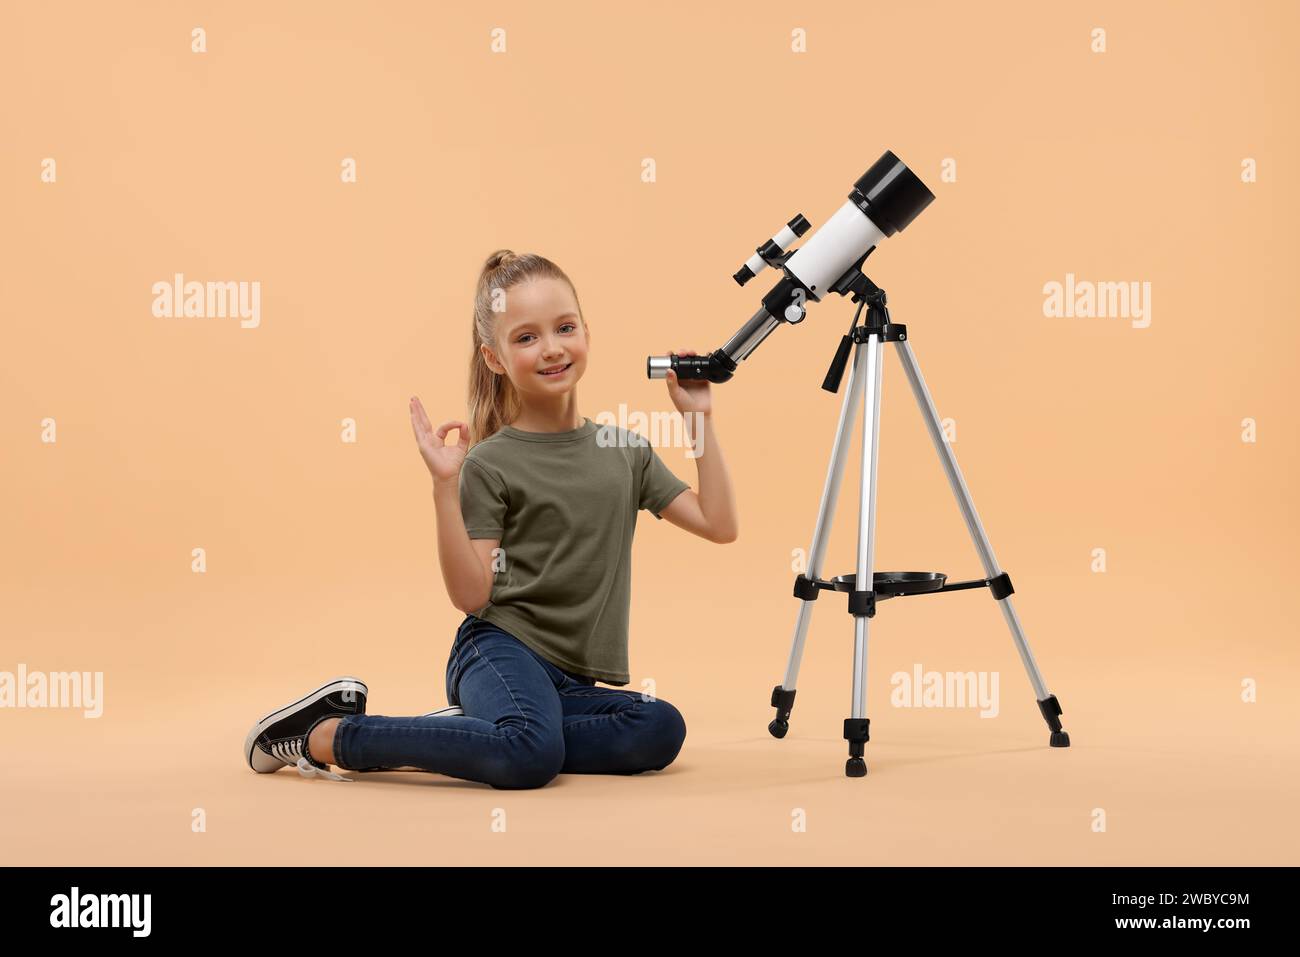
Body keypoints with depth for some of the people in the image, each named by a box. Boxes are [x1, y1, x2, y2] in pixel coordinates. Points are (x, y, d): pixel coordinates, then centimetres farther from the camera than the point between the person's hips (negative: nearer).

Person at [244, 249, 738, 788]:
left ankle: (472, 735, -10)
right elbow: (471, 595, -10)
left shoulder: (625, 450, 11)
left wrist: (700, 420, 5)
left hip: (569, 678, 6)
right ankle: (326, 734, -17)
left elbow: (719, 526, 7)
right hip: (502, 652, -6)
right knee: (532, 755, -37)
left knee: (660, 730, -25)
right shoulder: (490, 465, -4)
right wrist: (446, 486, -18)